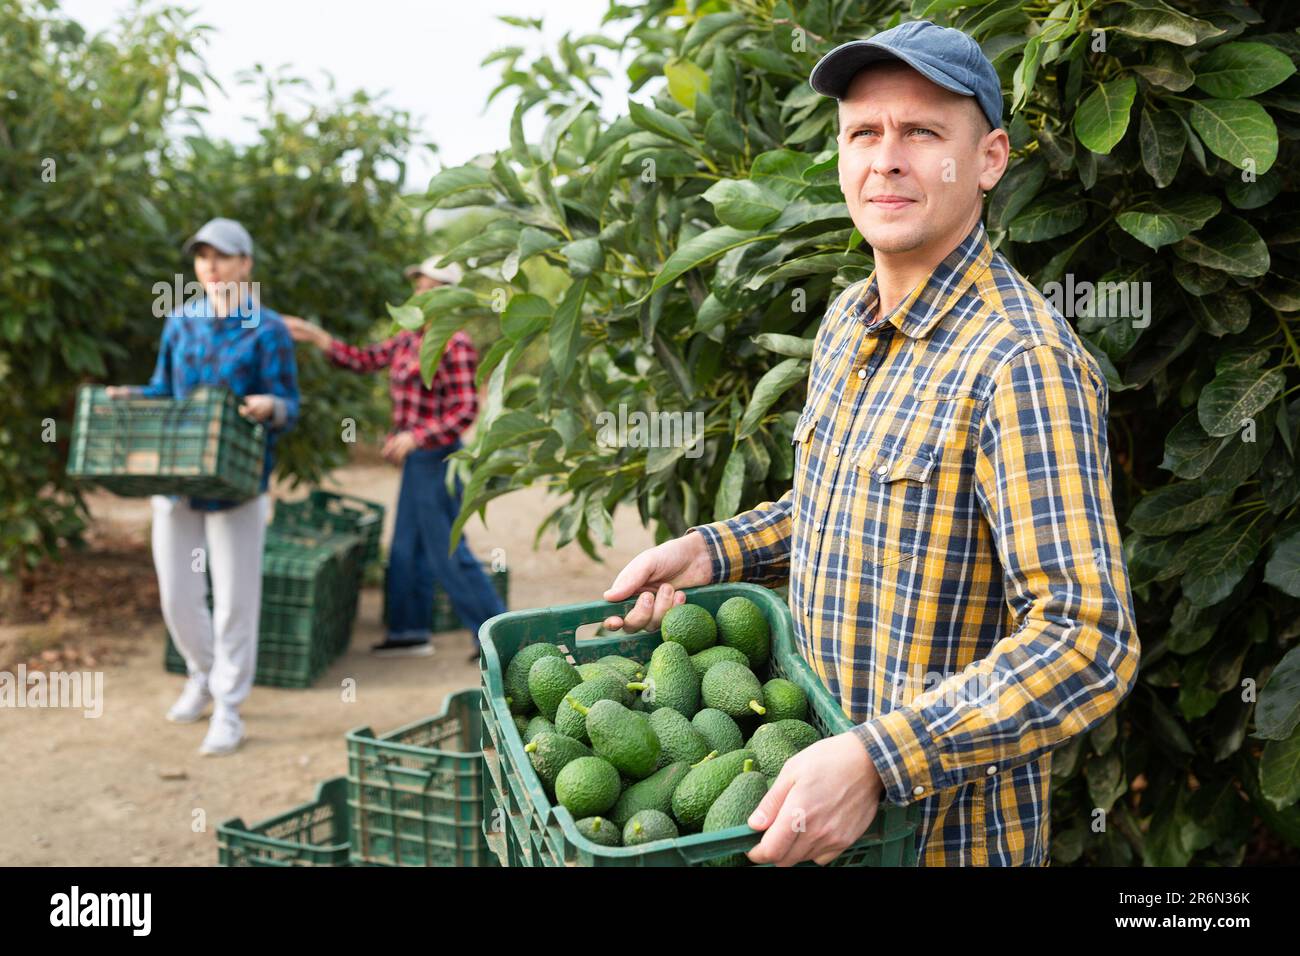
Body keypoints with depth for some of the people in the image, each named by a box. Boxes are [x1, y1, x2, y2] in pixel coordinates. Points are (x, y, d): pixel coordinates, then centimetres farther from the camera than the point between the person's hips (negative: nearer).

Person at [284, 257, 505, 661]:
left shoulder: (455, 345, -15)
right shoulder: (409, 340, 11)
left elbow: (465, 410, -19)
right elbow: (363, 359, 15)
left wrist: (415, 437, -24)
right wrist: (315, 336, 7)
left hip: (436, 459, -9)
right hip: (417, 460, 9)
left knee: (447, 552, -4)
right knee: (407, 548, 15)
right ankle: (411, 631, 27)